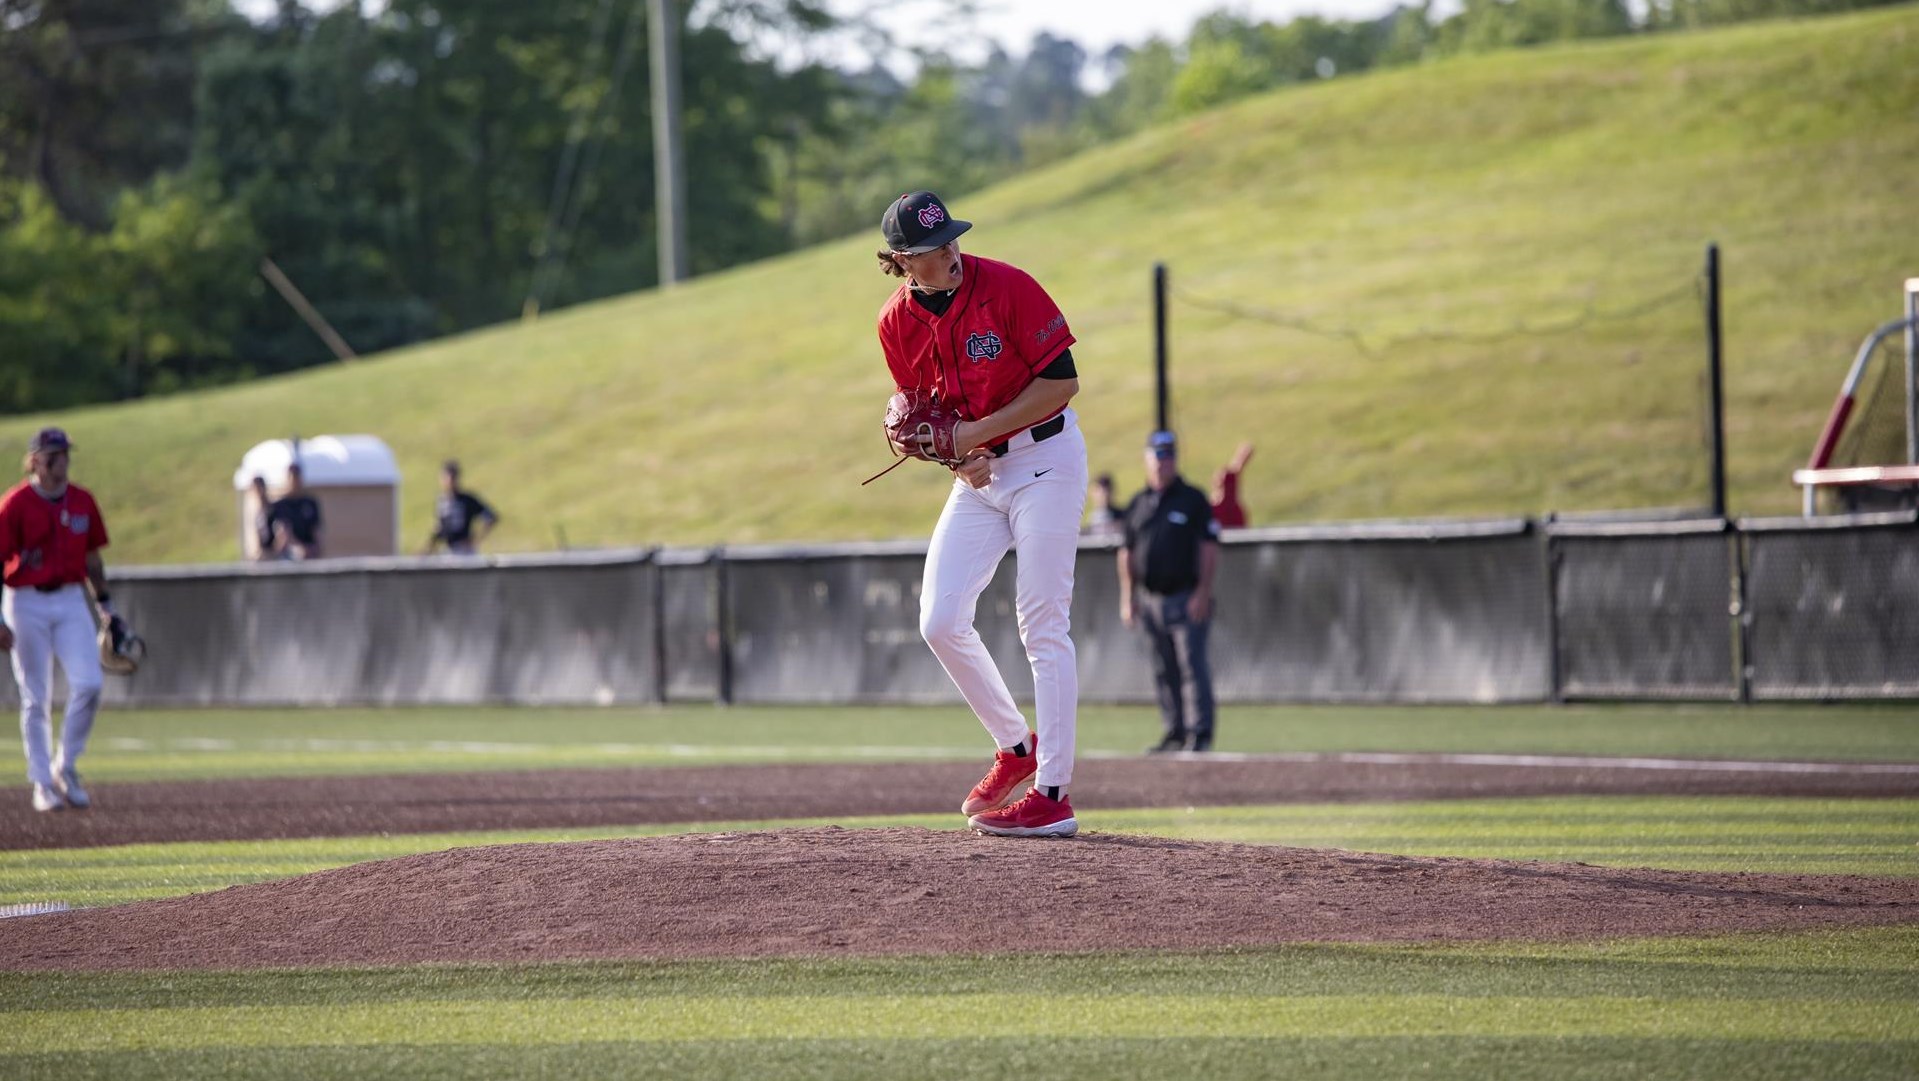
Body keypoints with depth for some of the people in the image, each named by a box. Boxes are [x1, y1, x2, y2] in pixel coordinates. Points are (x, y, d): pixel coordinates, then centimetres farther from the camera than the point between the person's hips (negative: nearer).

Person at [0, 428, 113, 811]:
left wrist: (106, 604, 16)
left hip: (72, 601, 4)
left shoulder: (83, 502, 6)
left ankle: (66, 768, 8)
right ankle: (42, 784, 9)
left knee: (88, 685, -10)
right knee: (35, 698, 1)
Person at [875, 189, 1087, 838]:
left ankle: (1052, 795, -8)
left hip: (1045, 460, -6)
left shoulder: (1006, 288, -18)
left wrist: (980, 432, -18)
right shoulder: (897, 322, -2)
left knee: (1042, 629, -8)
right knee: (940, 622, -3)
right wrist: (958, 456, -9)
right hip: (977, 473, 6)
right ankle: (1016, 746, 17)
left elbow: (1062, 381, -16)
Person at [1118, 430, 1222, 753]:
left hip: (1186, 600, -5)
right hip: (1149, 599, 5)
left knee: (1192, 665, -10)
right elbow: (1127, 554, 17)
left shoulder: (1193, 499, 0)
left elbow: (1209, 549, -5)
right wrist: (1127, 599, 11)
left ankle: (1199, 732, -11)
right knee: (1164, 671, 8)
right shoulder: (1138, 504, 14)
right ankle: (1175, 731, 13)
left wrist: (1202, 592, -14)